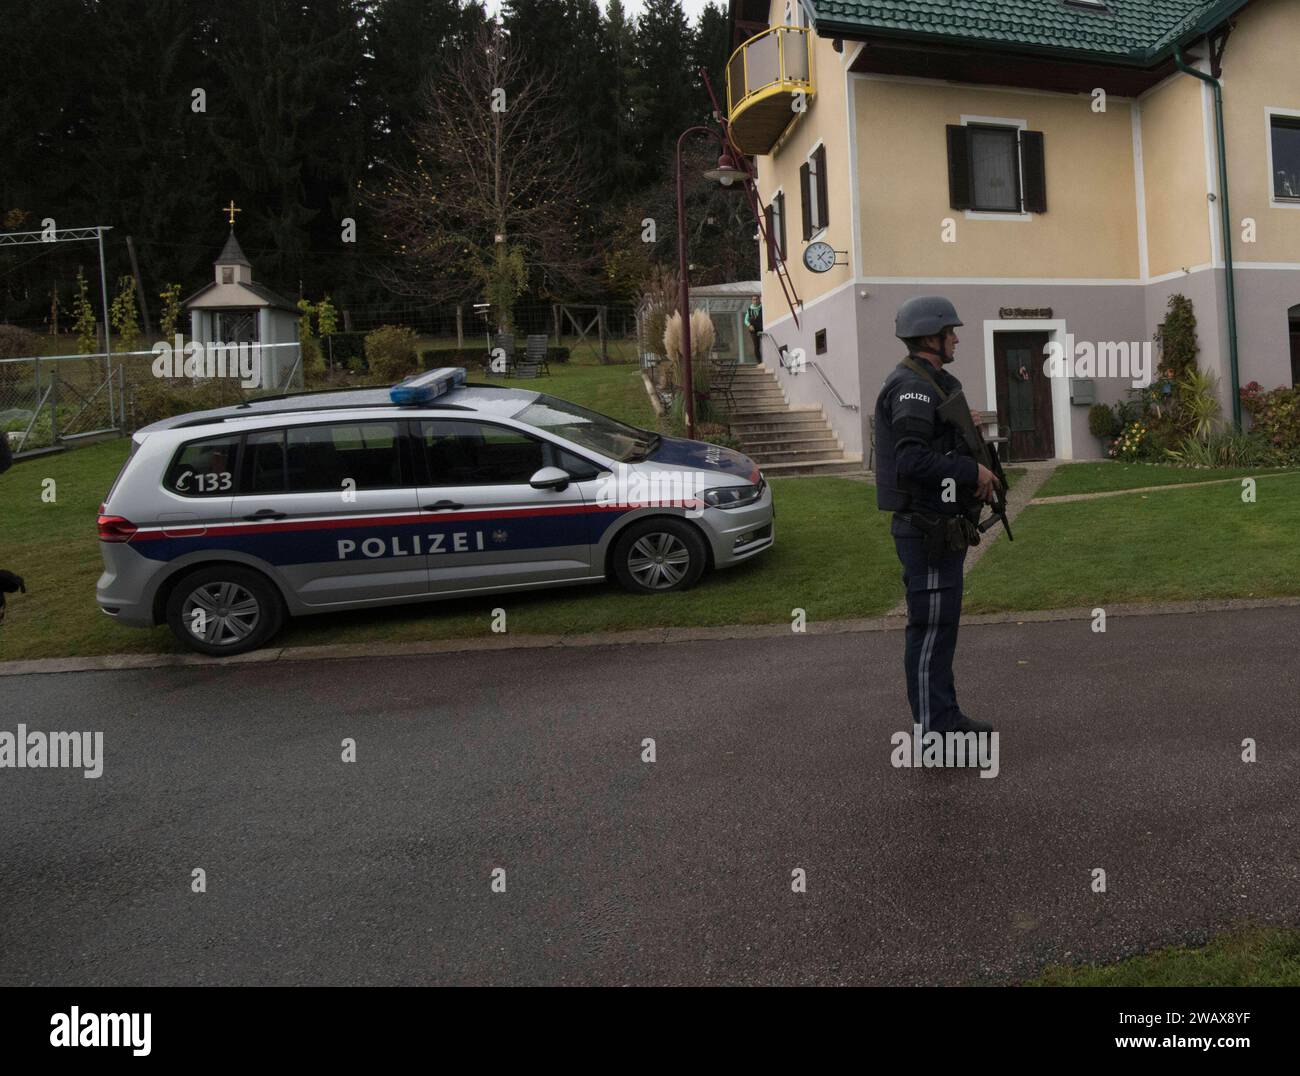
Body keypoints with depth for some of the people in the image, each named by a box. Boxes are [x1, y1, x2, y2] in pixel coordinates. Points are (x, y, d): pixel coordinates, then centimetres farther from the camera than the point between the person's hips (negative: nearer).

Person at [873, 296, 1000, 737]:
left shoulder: (928, 384, 17)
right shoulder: (912, 386, -17)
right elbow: (912, 459, -28)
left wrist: (975, 471, 10)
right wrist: (972, 472, -18)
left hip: (938, 527, 11)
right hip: (928, 531, -11)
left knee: (941, 623, 16)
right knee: (931, 628, -4)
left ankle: (945, 717, 27)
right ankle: (933, 731, 4)